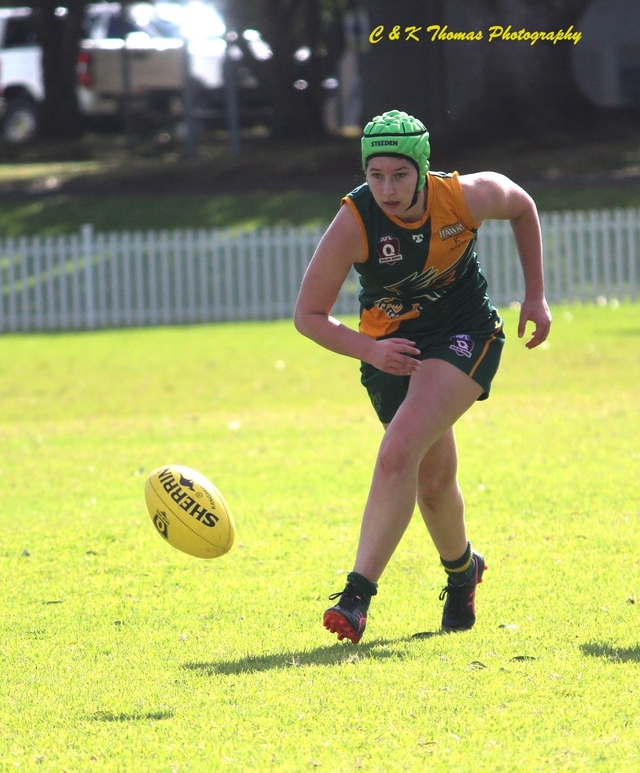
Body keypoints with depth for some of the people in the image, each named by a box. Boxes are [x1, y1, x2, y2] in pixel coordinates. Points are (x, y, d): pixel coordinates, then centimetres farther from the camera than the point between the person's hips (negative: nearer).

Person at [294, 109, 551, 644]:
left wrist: (535, 295, 5)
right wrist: (368, 349, -30)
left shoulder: (465, 197, -20)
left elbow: (522, 207, 5)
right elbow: (308, 315, -14)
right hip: (392, 349, 2)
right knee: (432, 482, 12)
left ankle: (359, 594, -27)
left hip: (465, 337, -2)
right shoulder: (353, 224, -22)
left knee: (398, 455, -24)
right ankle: (461, 569, 45)